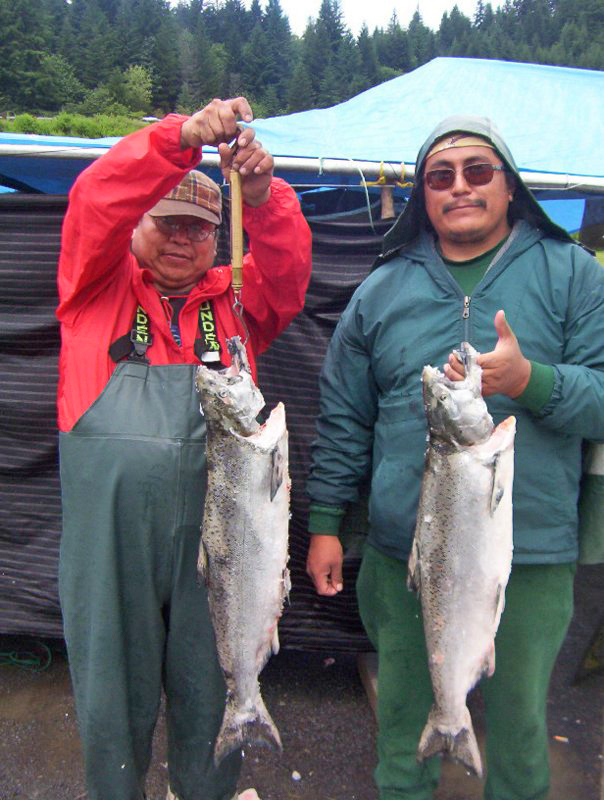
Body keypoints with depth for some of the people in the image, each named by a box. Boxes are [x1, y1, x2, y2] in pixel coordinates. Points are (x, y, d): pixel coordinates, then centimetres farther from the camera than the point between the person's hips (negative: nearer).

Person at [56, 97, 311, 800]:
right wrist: (182, 137, -22)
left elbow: (288, 268, -6)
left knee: (210, 690, 19)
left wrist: (262, 193, -25)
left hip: (215, 531, 2)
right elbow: (94, 201, -10)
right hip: (109, 536, -1)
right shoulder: (100, 286, 5)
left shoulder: (235, 299, 10)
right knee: (113, 689, 16)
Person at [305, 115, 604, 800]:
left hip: (531, 554, -1)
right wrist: (324, 524, 5)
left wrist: (528, 381, -22)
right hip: (402, 552, 1)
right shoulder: (382, 289, 5)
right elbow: (342, 420, 7)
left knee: (519, 717, 18)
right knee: (403, 705, 20)